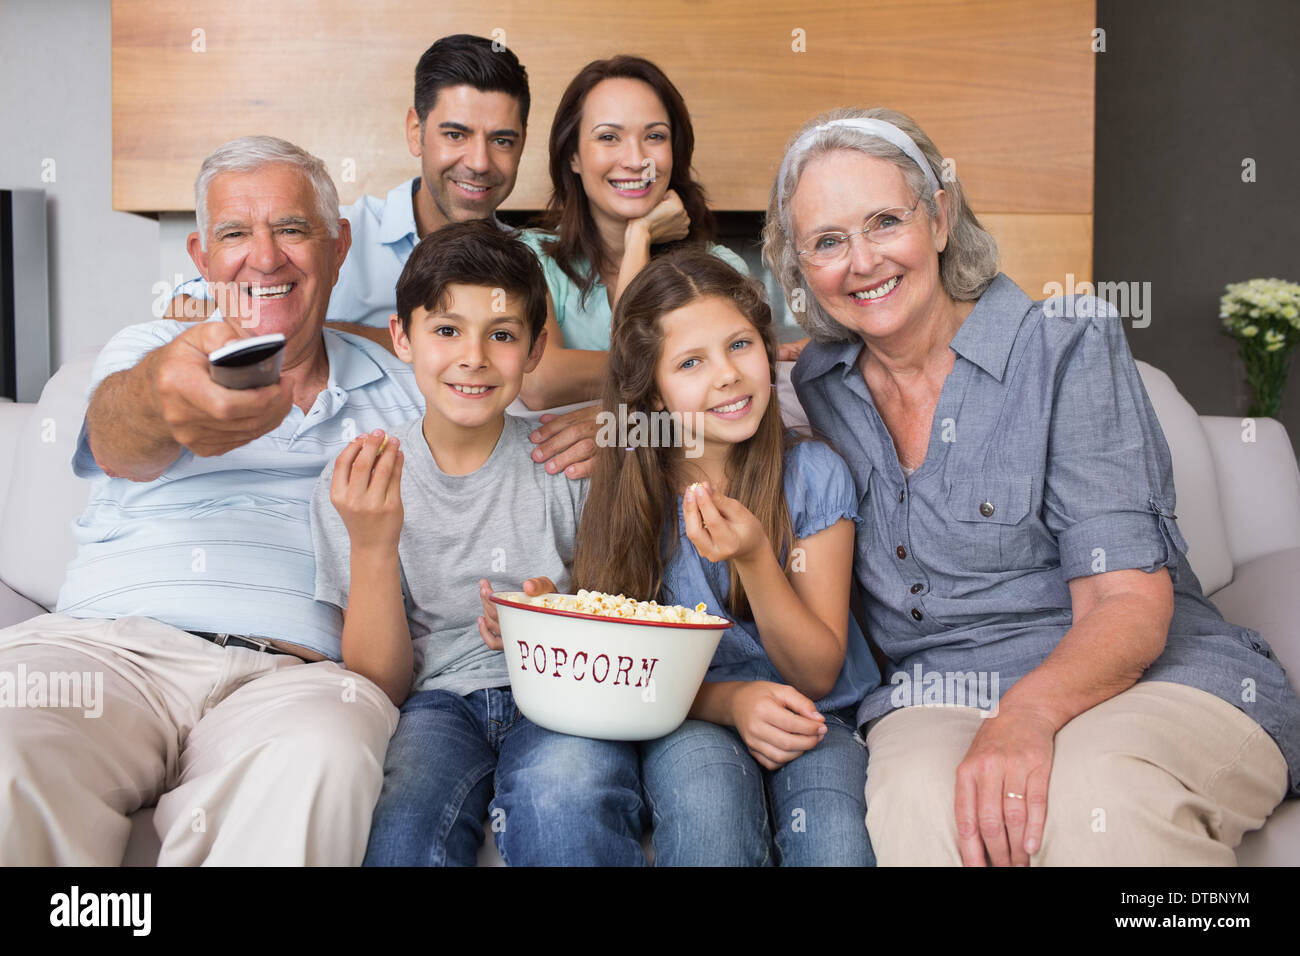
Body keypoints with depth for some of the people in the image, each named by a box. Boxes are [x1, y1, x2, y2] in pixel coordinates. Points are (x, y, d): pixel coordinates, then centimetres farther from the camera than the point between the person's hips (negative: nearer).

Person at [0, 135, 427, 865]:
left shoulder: (397, 388, 22)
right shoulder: (149, 350, 17)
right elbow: (117, 442, -8)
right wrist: (162, 401, -34)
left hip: (292, 671, 0)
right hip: (111, 642, 0)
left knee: (322, 754, -37)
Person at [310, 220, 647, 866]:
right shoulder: (354, 483, 1)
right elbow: (382, 684, -2)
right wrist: (372, 543, -17)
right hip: (434, 699, 1)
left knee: (567, 792, -33)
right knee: (403, 825, -31)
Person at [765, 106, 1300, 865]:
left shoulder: (1069, 345, -5)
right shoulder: (816, 387, 9)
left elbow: (1128, 604, -13)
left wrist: (1029, 712, -32)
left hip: (1141, 681, -1)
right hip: (935, 698, 2)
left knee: (1095, 796, -37)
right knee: (919, 803, -34)